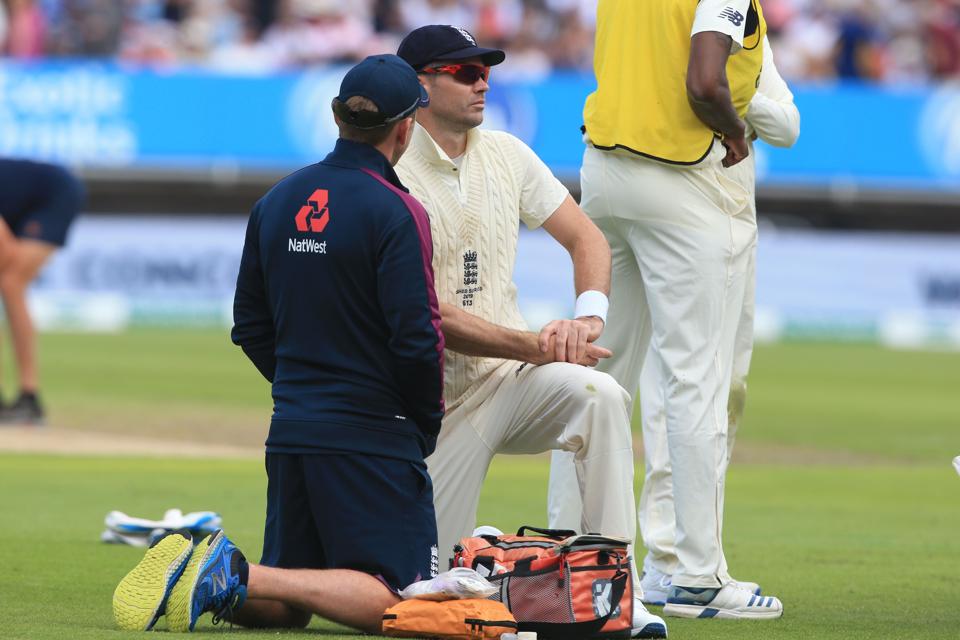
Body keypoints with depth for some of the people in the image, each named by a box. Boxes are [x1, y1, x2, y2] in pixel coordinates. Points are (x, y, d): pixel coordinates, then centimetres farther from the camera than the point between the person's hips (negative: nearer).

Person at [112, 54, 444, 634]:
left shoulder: (277, 202, 9)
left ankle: (194, 573, -10)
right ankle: (239, 577, -22)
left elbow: (251, 327, 14)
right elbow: (416, 339, -16)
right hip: (375, 435, -7)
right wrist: (427, 423, -1)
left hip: (289, 433, 7)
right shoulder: (395, 211, -13)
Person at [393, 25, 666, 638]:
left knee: (597, 393, -31)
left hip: (509, 380, 4)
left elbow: (586, 236, 10)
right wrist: (534, 346, -25)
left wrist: (588, 315, -12)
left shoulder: (505, 155, 7)